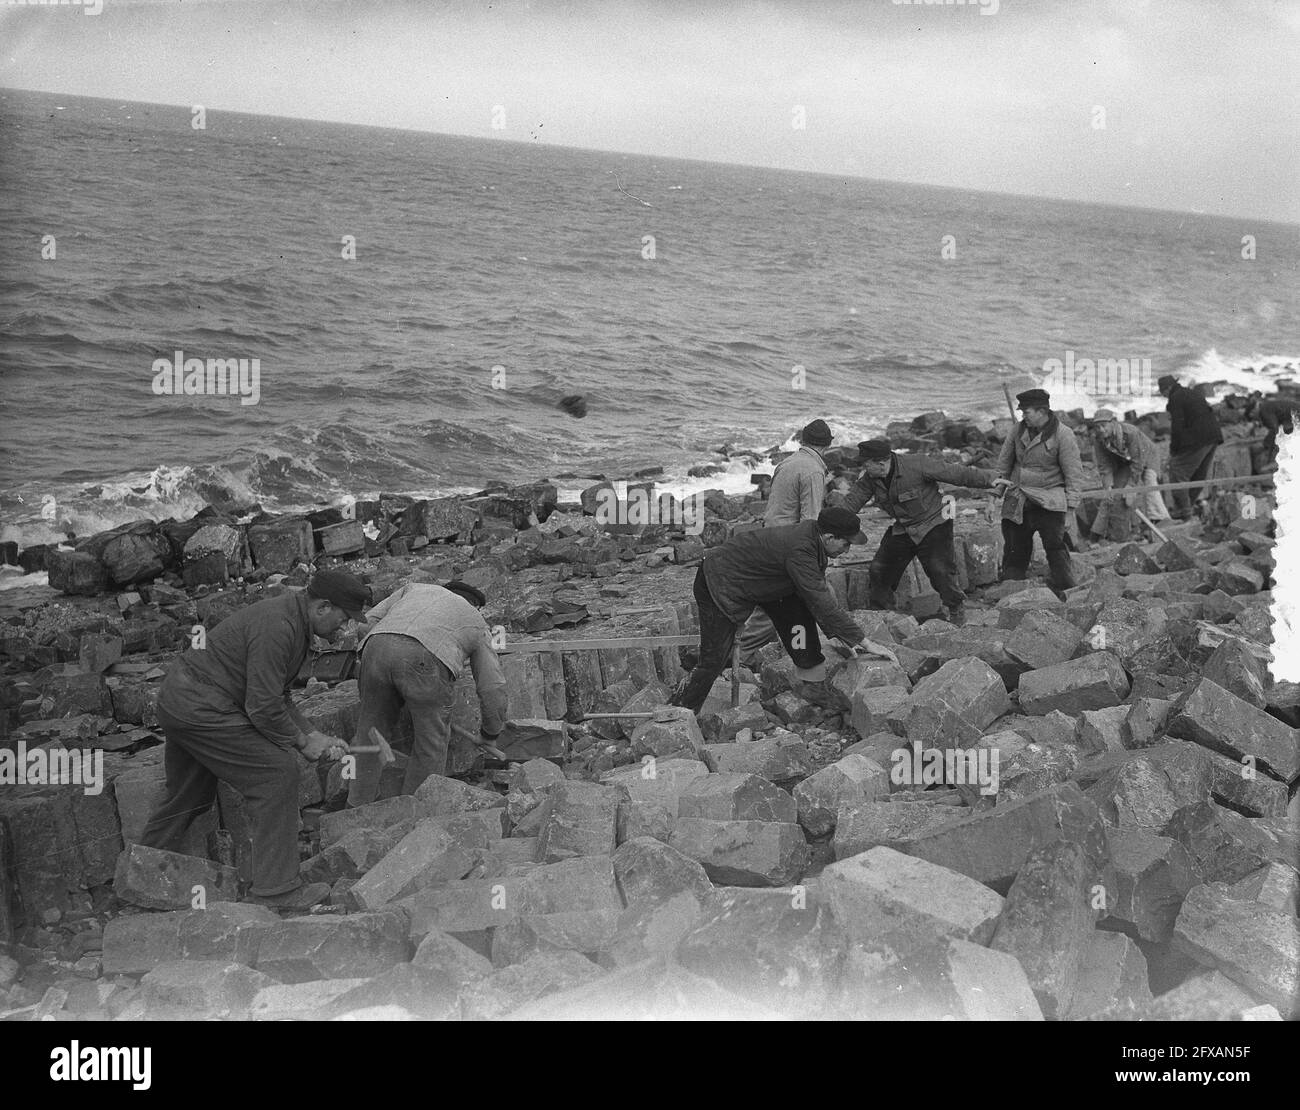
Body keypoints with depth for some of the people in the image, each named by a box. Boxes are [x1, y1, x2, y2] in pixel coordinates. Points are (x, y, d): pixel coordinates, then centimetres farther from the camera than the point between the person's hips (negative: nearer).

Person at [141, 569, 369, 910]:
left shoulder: (293, 618, 10)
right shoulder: (277, 626, -23)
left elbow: (276, 694, 18)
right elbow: (263, 706, -24)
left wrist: (312, 734, 9)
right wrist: (302, 742, -9)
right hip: (200, 711, -11)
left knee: (188, 798, 22)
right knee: (277, 772, -10)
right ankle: (276, 888, -6)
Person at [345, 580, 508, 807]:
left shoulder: (415, 588, 40)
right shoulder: (476, 624, 33)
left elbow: (372, 619, 25)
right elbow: (493, 687, 30)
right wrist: (491, 732, 46)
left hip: (377, 645, 3)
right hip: (424, 660, -3)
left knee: (371, 731, 21)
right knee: (431, 744, 15)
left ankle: (357, 808, 27)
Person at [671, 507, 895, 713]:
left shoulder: (811, 535, -4)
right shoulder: (800, 551, -32)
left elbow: (820, 594, 8)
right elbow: (823, 604, -31)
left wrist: (842, 636, 6)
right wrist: (866, 643, -25)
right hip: (720, 584, -9)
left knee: (797, 605, -2)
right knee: (714, 661, -11)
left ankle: (810, 670, 11)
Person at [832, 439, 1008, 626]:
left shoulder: (917, 465, -25)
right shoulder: (869, 479, -8)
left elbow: (955, 473, -22)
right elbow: (851, 502, -4)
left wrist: (989, 479, -24)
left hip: (933, 525, -6)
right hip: (902, 531, 6)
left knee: (940, 571, -17)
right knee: (879, 570, 1)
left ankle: (956, 609, 8)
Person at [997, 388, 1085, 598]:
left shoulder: (1063, 435, -8)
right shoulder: (1019, 430, 5)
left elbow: (1074, 475, -7)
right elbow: (1004, 463, 18)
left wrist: (1070, 508, -11)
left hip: (1048, 502, -4)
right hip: (1016, 502, 5)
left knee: (1055, 546, -14)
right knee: (1014, 551, 6)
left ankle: (1064, 593, -9)